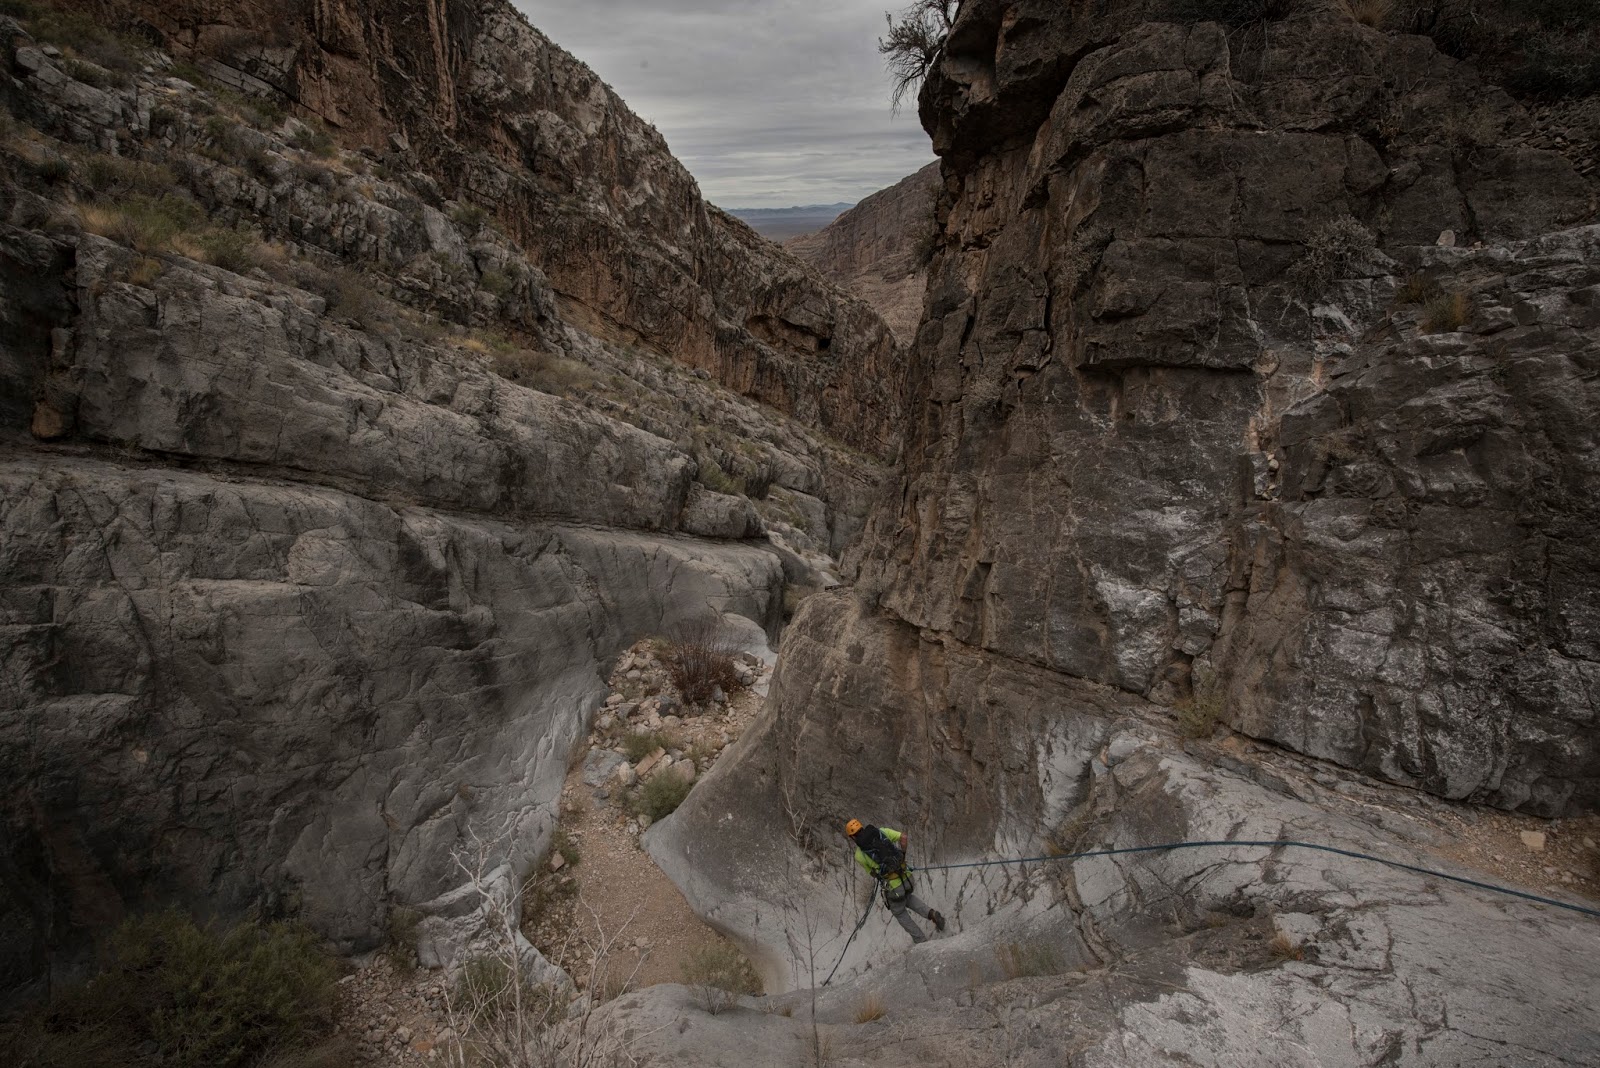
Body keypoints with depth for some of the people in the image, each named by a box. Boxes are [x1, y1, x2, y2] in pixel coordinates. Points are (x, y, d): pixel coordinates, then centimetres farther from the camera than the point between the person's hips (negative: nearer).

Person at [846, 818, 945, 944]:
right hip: (906, 878, 3)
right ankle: (931, 913, 15)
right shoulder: (882, 832, -6)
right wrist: (902, 855, 3)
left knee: (900, 914, 26)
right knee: (908, 898, 36)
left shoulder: (859, 856, -10)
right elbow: (904, 837, -13)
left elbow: (872, 873, 1)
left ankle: (921, 941, 30)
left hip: (892, 888, -3)